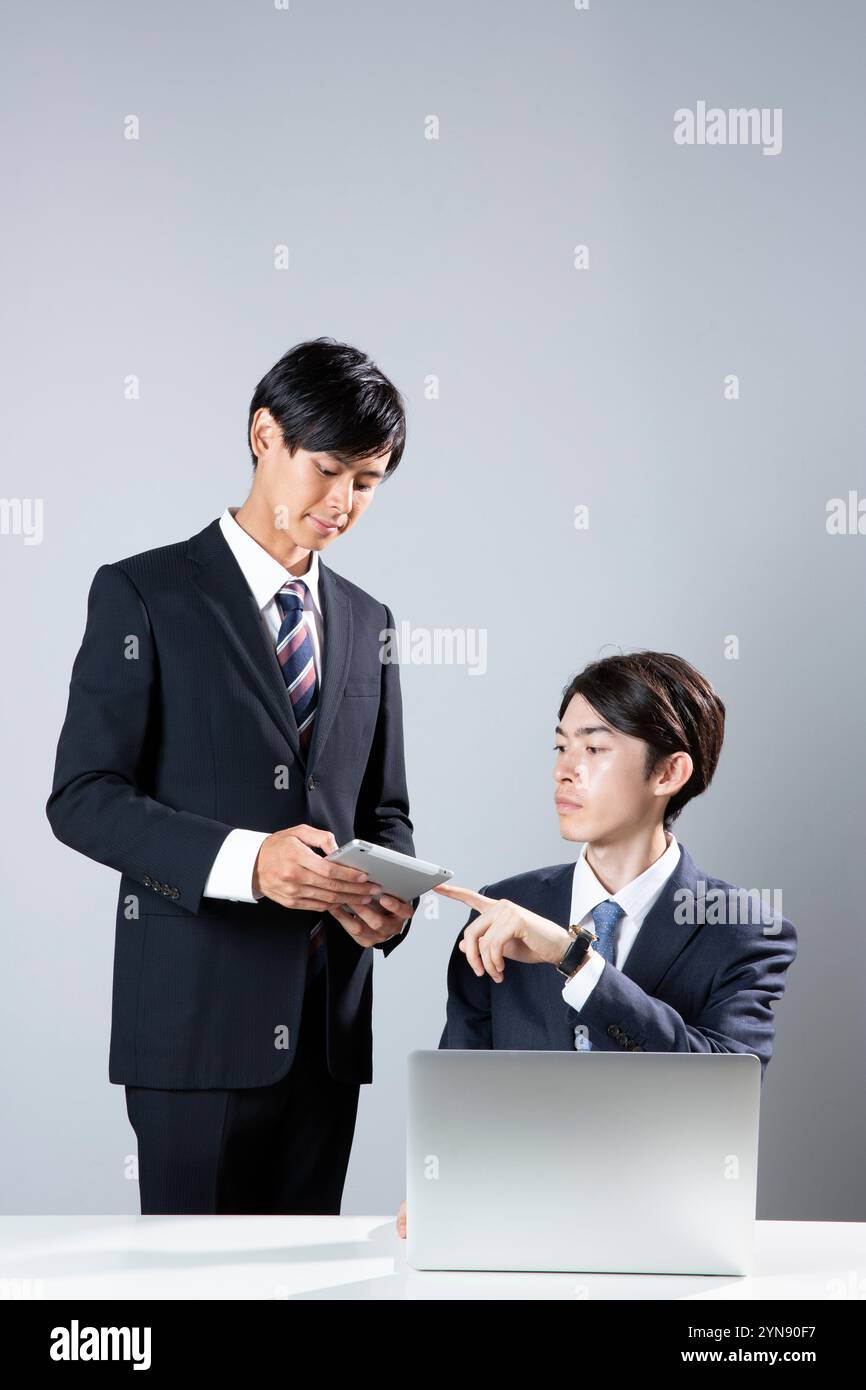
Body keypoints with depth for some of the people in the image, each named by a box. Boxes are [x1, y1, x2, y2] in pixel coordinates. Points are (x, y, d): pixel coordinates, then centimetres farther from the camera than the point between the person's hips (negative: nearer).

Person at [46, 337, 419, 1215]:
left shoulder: (366, 623, 15)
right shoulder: (145, 594, -2)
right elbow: (82, 799, -9)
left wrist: (392, 896, -5)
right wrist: (243, 861, -23)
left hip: (327, 1019, 5)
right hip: (198, 1011, -5)